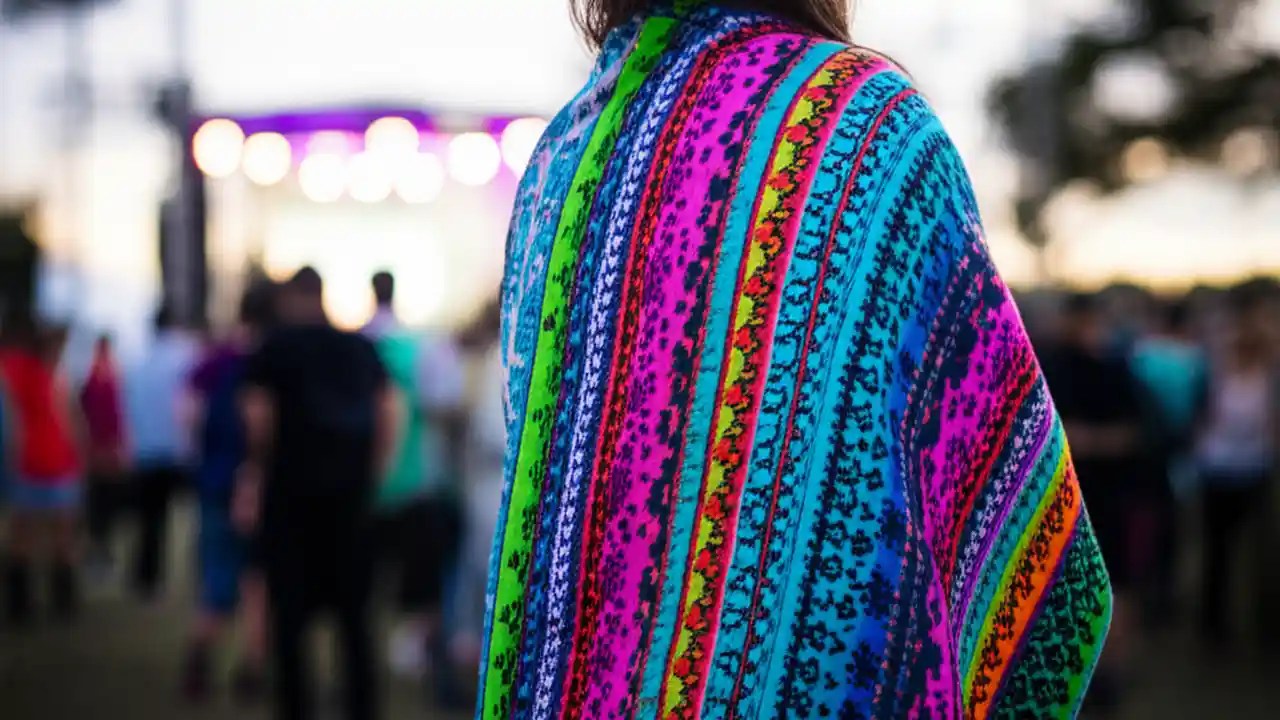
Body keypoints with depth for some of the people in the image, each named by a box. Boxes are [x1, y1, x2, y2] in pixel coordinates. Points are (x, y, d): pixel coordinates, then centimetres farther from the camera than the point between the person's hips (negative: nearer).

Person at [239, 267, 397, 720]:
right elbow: (388, 418, 2)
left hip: (291, 494, -3)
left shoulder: (275, 348, -1)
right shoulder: (361, 348, 8)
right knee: (353, 613, 10)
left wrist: (256, 471, 5)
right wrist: (370, 475, 9)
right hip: (352, 495, 3)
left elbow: (258, 418, -10)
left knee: (290, 613, 5)